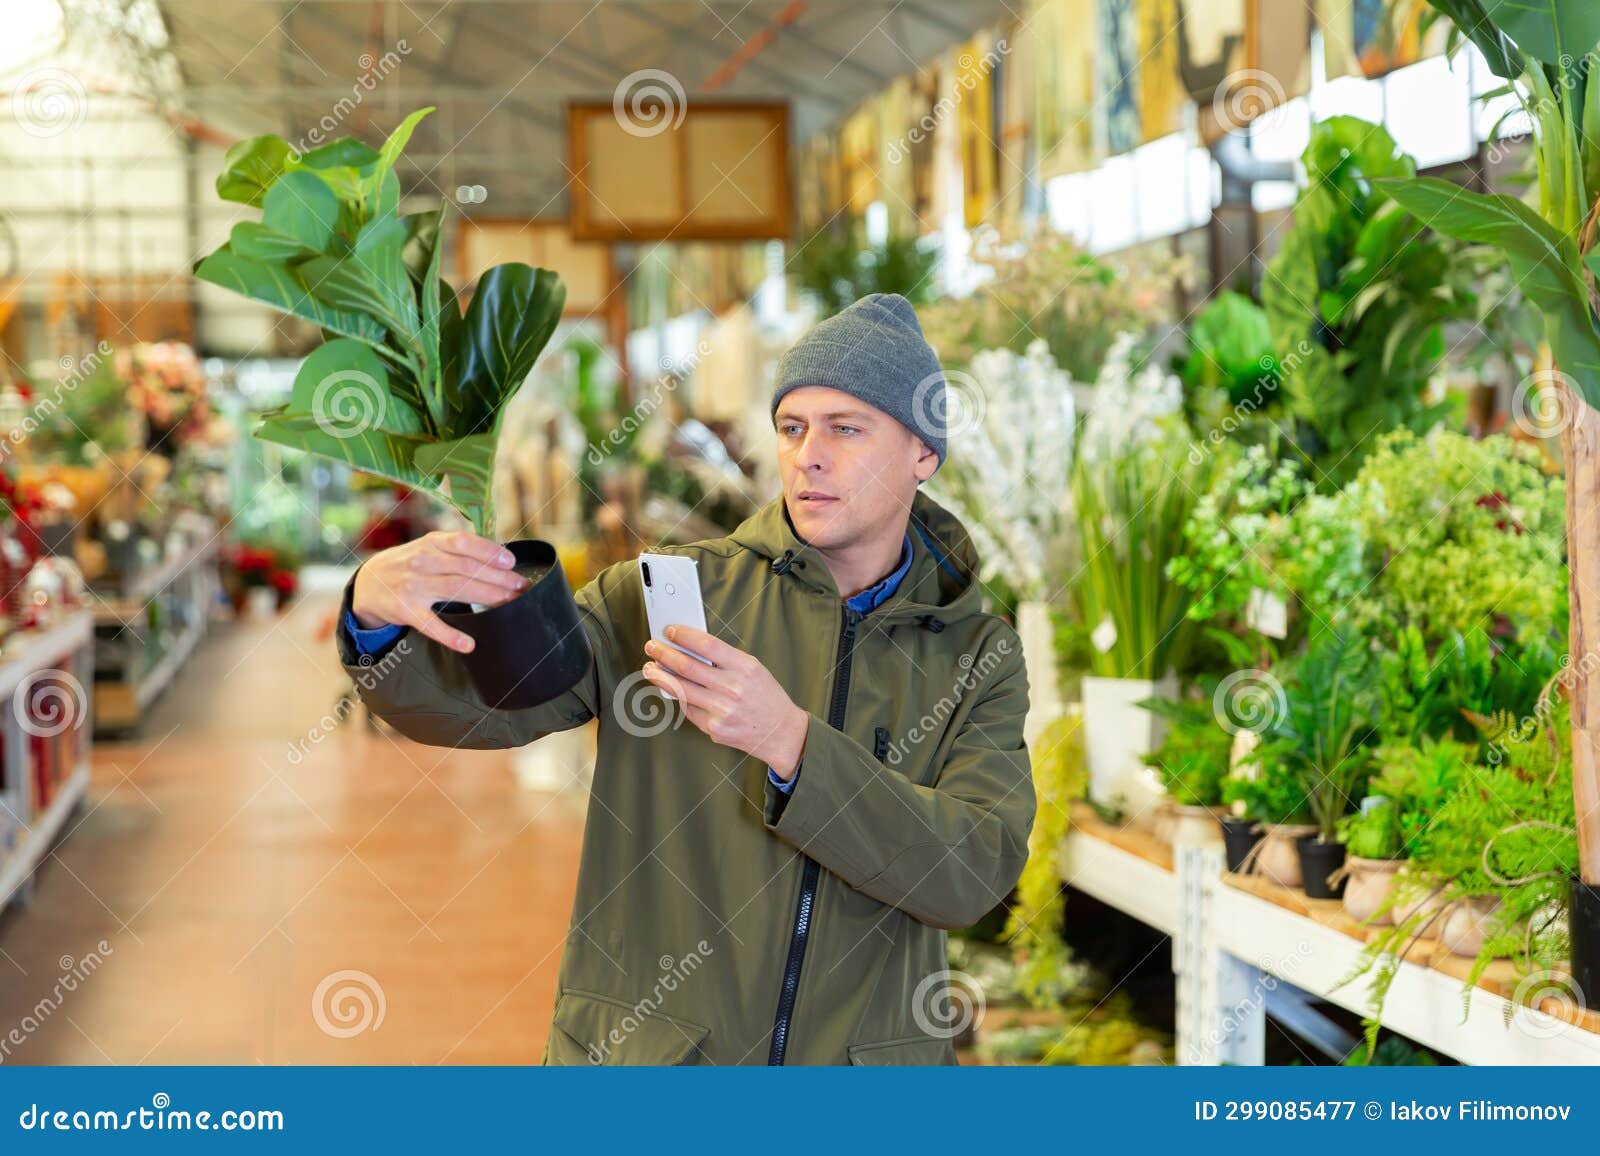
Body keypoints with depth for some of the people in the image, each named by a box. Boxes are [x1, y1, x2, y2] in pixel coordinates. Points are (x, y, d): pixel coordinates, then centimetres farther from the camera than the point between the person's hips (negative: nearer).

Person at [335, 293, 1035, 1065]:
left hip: (863, 1052, 1)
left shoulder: (979, 655, -1)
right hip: (636, 1055, 0)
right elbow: (482, 697, -13)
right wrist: (377, 609, -34)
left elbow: (975, 872, -16)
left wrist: (789, 741, -28)